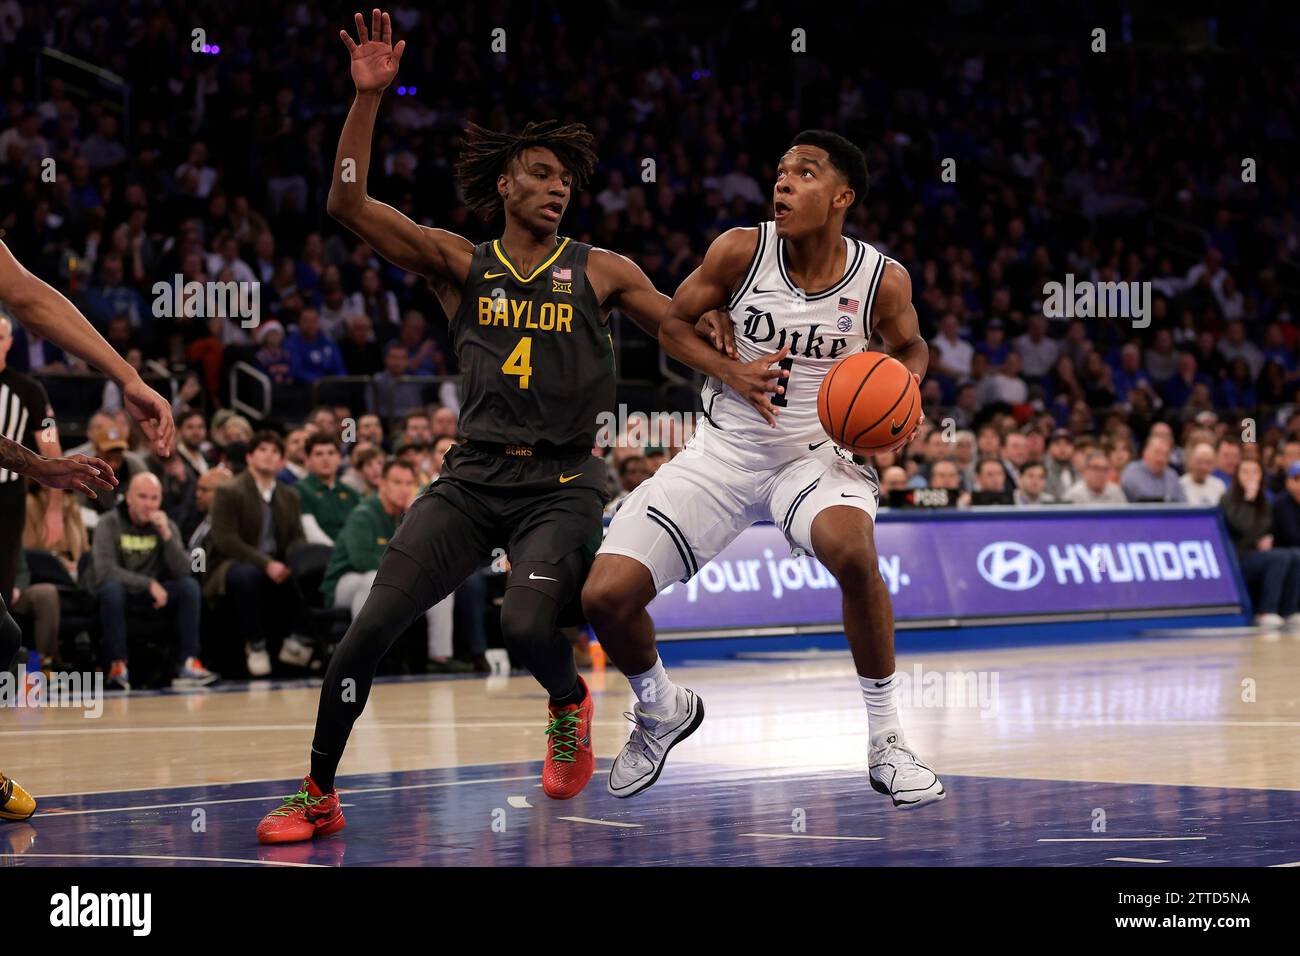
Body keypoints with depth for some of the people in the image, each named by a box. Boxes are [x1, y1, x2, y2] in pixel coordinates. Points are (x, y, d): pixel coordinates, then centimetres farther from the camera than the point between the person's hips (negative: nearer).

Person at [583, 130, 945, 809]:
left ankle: (885, 743, -18)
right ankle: (661, 712, 24)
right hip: (723, 451, 2)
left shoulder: (882, 280, -11)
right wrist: (731, 372, -16)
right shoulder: (741, 251, -12)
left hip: (816, 452, -1)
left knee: (854, 551, -36)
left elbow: (910, 347, 11)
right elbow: (673, 324, 2)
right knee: (605, 595, -11)